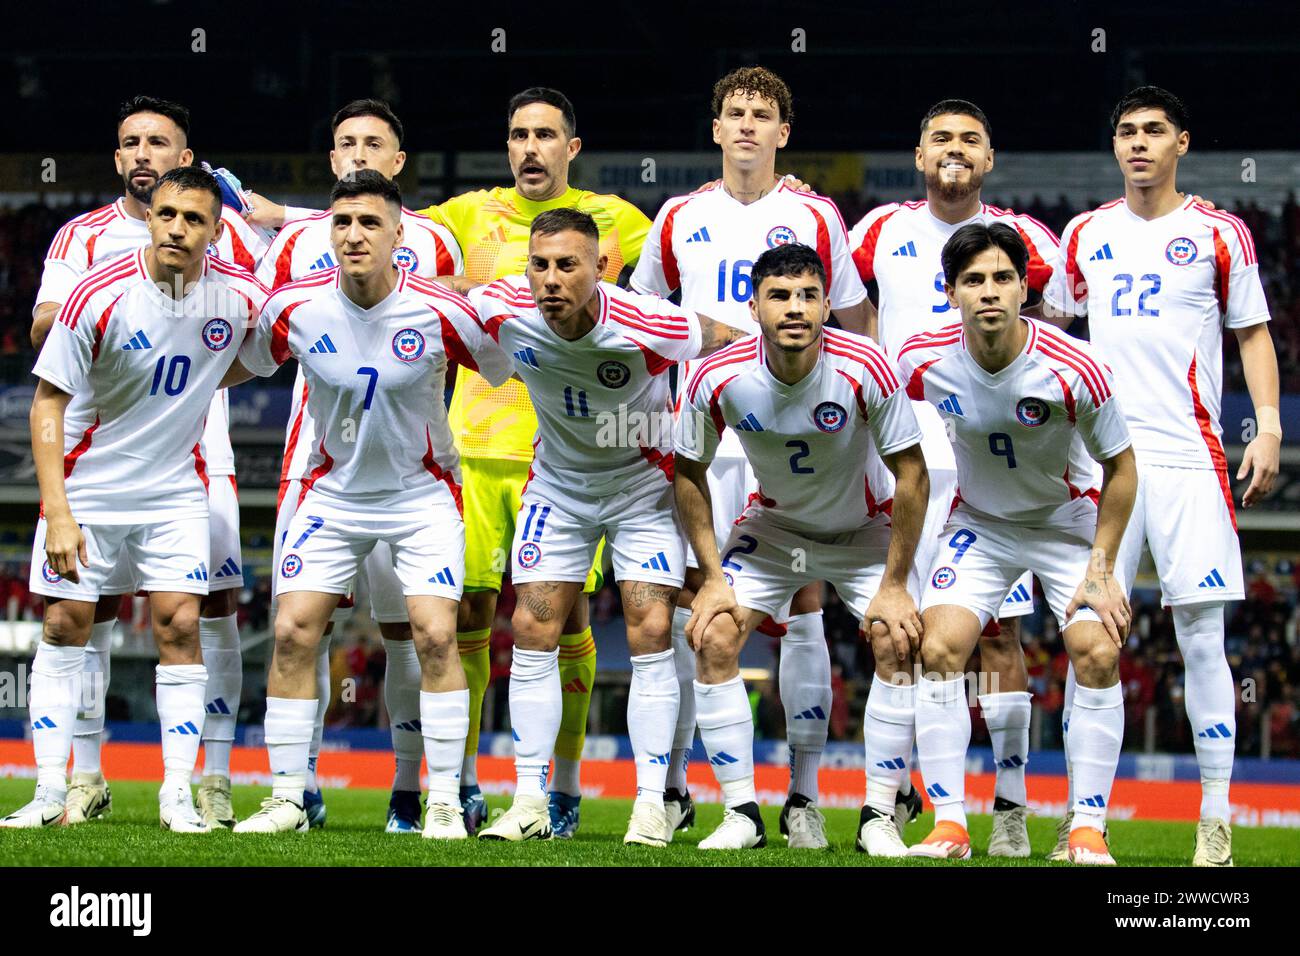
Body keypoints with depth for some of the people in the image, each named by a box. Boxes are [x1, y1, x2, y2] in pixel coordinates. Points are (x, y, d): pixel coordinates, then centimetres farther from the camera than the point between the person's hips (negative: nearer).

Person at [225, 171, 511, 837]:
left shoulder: (441, 312, -19)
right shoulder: (294, 308, -13)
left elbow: (510, 370, -2)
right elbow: (240, 365, 8)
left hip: (422, 492, -2)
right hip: (334, 492, 2)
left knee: (435, 635, -14)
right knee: (292, 631, -7)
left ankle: (445, 802, -4)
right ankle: (287, 799, 4)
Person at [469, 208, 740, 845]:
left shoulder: (646, 326, -31)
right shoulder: (503, 309, -23)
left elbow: (732, 345, -14)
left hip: (643, 482, -3)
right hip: (557, 481, 3)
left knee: (651, 631, -11)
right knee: (533, 630, -3)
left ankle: (651, 802, -3)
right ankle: (530, 801, 4)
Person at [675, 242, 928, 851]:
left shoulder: (864, 370, -30)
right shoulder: (717, 379, -24)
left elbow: (911, 474, -20)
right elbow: (689, 473, -6)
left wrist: (895, 587, -19)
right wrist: (712, 577, -9)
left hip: (865, 528, -2)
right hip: (774, 523, 2)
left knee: (897, 643, -20)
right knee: (713, 638, -14)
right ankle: (742, 814, -4)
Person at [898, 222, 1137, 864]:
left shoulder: (1073, 370, -27)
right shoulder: (924, 361, -19)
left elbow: (1120, 467, -12)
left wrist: (1102, 567, -13)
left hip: (1069, 520, -2)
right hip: (980, 522, 2)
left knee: (1098, 655, -17)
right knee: (939, 649, -16)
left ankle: (1088, 828, -7)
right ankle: (949, 826, -10)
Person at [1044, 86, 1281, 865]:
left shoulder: (1219, 234, 4)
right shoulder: (1086, 236, 12)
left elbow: (1253, 333, 7)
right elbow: (1053, 327, 24)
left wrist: (1268, 429, -4)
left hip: (1189, 457, -3)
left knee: (1202, 637, -5)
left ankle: (1216, 821, -1)